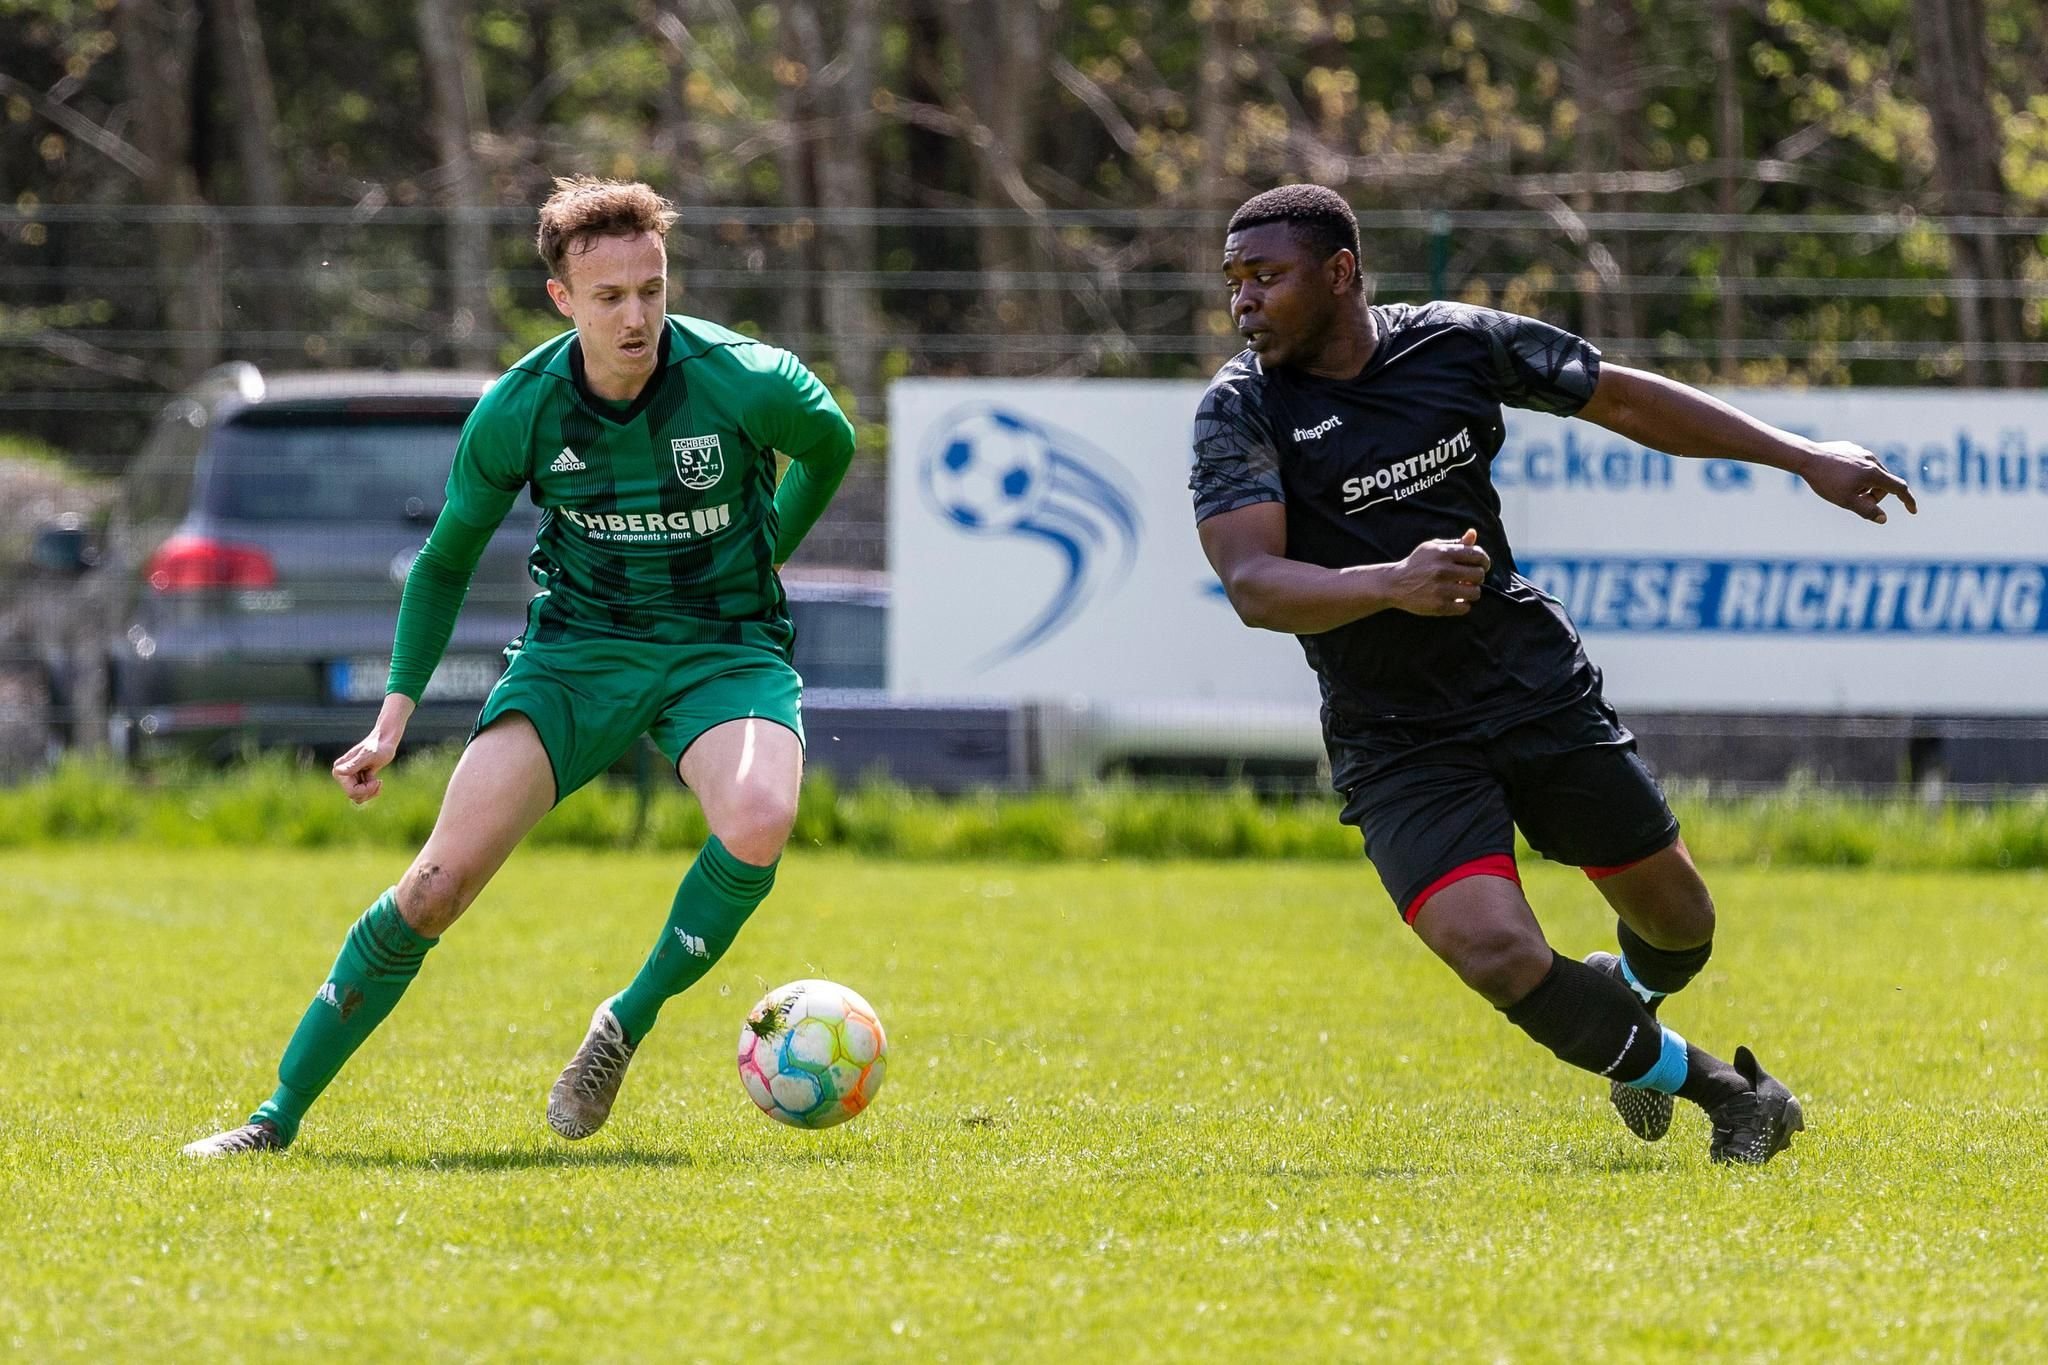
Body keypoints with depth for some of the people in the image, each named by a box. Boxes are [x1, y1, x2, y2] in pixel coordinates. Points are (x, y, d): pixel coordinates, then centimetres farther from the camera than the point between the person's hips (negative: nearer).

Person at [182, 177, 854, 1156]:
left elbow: (831, 446, 9)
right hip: (575, 647, 1)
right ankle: (279, 1116, -3)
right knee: (445, 874, -15)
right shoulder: (517, 412, -10)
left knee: (758, 820, -35)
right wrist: (394, 716, 1)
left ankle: (630, 1020, -10)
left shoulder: (748, 382, -17)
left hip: (724, 652, -1)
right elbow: (446, 563, 7)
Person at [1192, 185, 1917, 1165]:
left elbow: (1621, 398, 9)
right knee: (1496, 952, -22)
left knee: (1677, 925, 10)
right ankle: (1706, 1082, 1)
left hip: (1538, 688, 3)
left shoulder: (1457, 343, -3)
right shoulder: (1240, 412, -12)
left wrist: (1801, 456, 10)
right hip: (1398, 743, -3)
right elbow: (1251, 585, -23)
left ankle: (1620, 1004, 48)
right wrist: (1391, 583, -41)